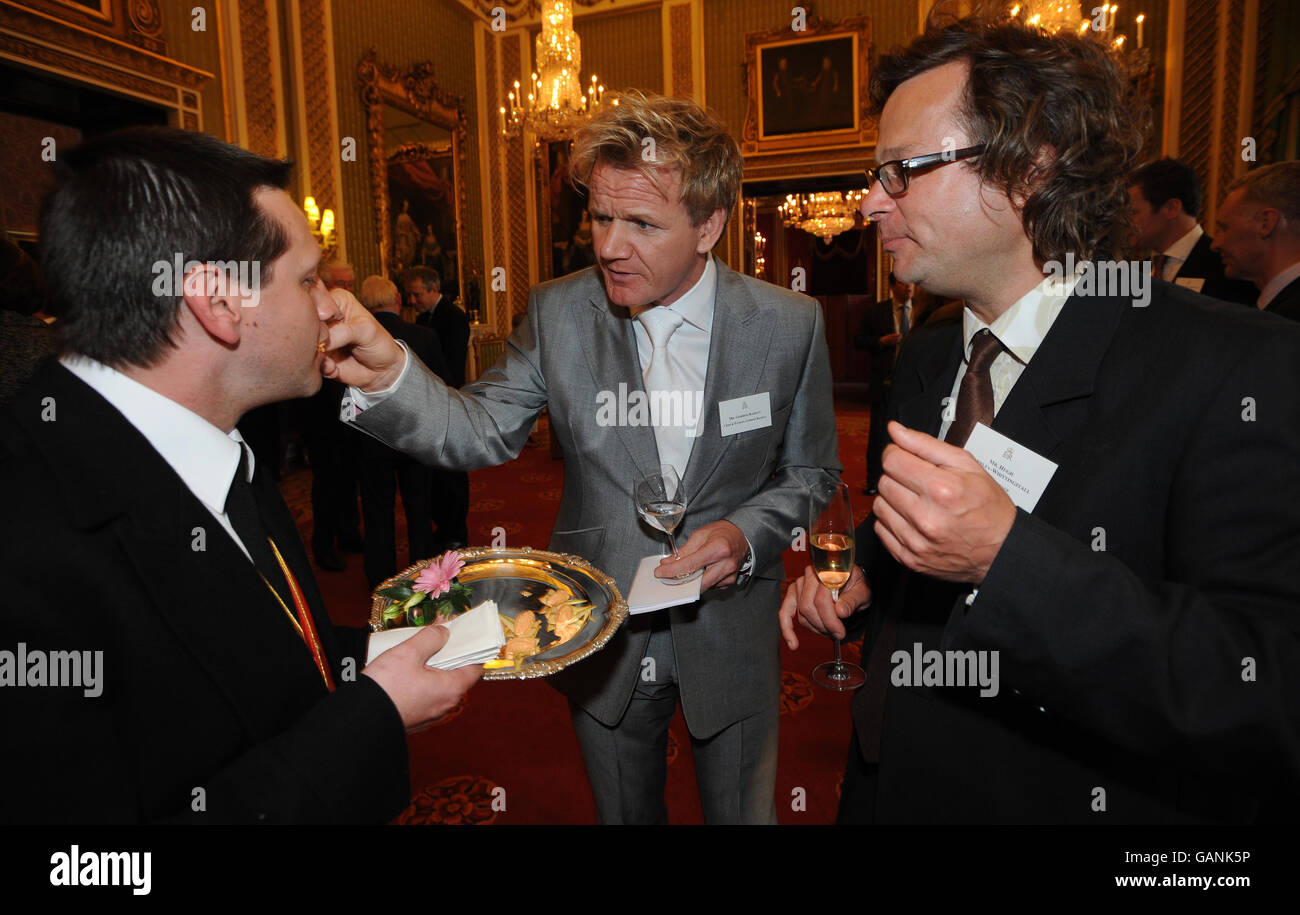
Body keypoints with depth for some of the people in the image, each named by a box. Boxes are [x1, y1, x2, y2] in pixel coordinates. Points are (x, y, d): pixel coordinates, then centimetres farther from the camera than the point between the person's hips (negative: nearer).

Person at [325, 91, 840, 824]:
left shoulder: (790, 325, -12)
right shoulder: (559, 313, -10)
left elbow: (811, 471, -2)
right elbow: (484, 430, -10)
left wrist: (749, 535, -20)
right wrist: (389, 374, -28)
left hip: (730, 634, 0)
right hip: (603, 642, 1)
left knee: (741, 812, 24)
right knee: (623, 813, 25)